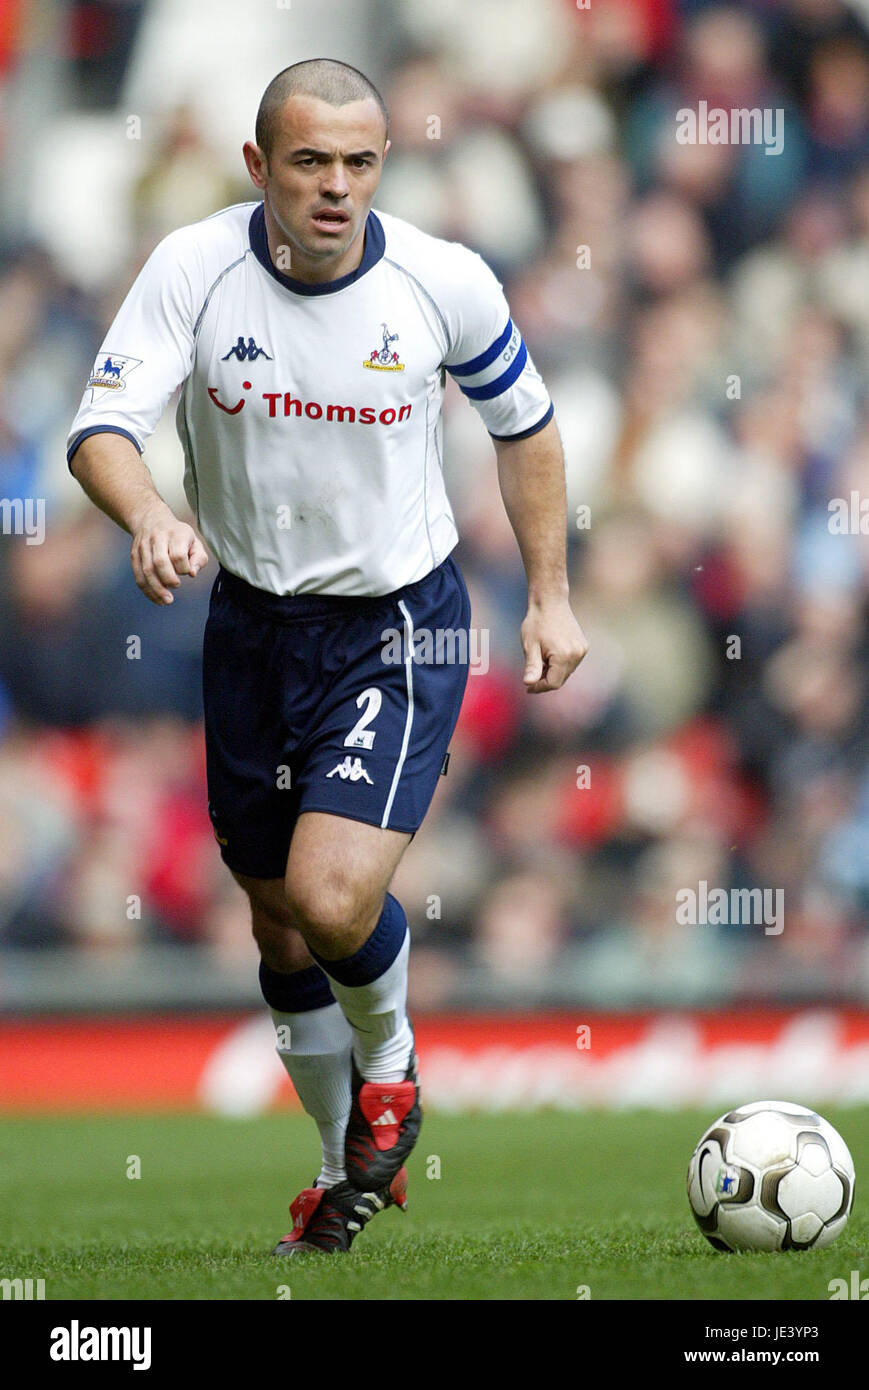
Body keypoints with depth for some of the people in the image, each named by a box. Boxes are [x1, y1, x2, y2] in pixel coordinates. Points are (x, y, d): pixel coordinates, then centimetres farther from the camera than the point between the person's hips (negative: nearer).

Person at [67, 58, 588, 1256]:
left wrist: (551, 597, 4)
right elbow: (104, 427, -22)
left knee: (332, 899, -21)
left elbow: (524, 423, 5)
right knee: (281, 926, 13)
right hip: (253, 620, 3)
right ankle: (355, 1164, 36)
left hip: (401, 629, -3)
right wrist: (149, 517, -43)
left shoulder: (446, 283, -13)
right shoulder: (194, 269, -14)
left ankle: (390, 1063, 13)